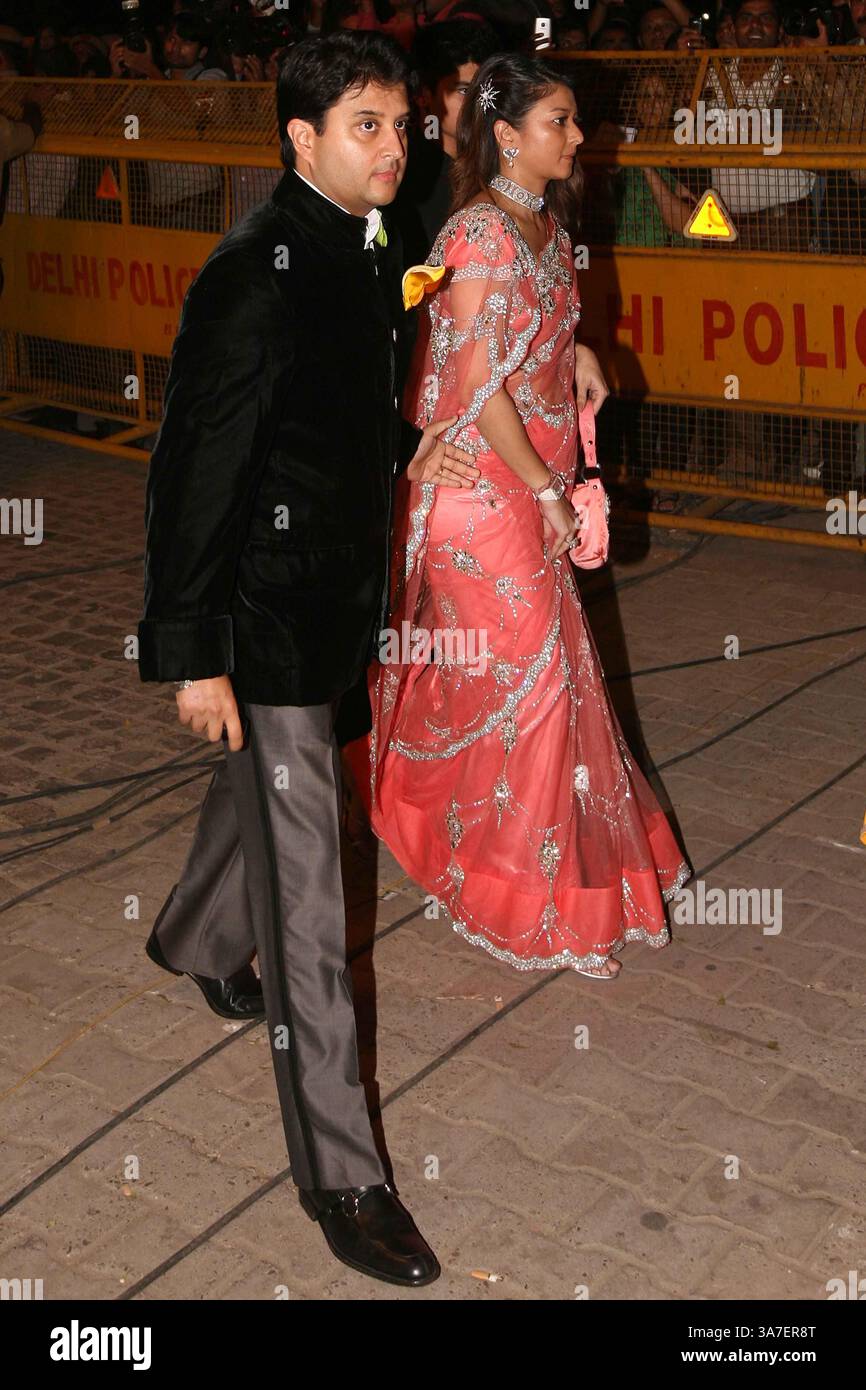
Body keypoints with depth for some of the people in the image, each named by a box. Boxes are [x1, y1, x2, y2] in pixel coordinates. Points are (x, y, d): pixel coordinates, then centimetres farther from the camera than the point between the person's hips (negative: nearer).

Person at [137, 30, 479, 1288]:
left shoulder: (371, 255, 7)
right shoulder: (254, 273, -20)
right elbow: (196, 466, -21)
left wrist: (406, 453, 7)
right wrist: (195, 654, -20)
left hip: (336, 596, 9)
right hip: (268, 615, -9)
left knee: (260, 790, 29)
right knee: (304, 892, -3)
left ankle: (196, 940, 58)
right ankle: (340, 1173, 8)